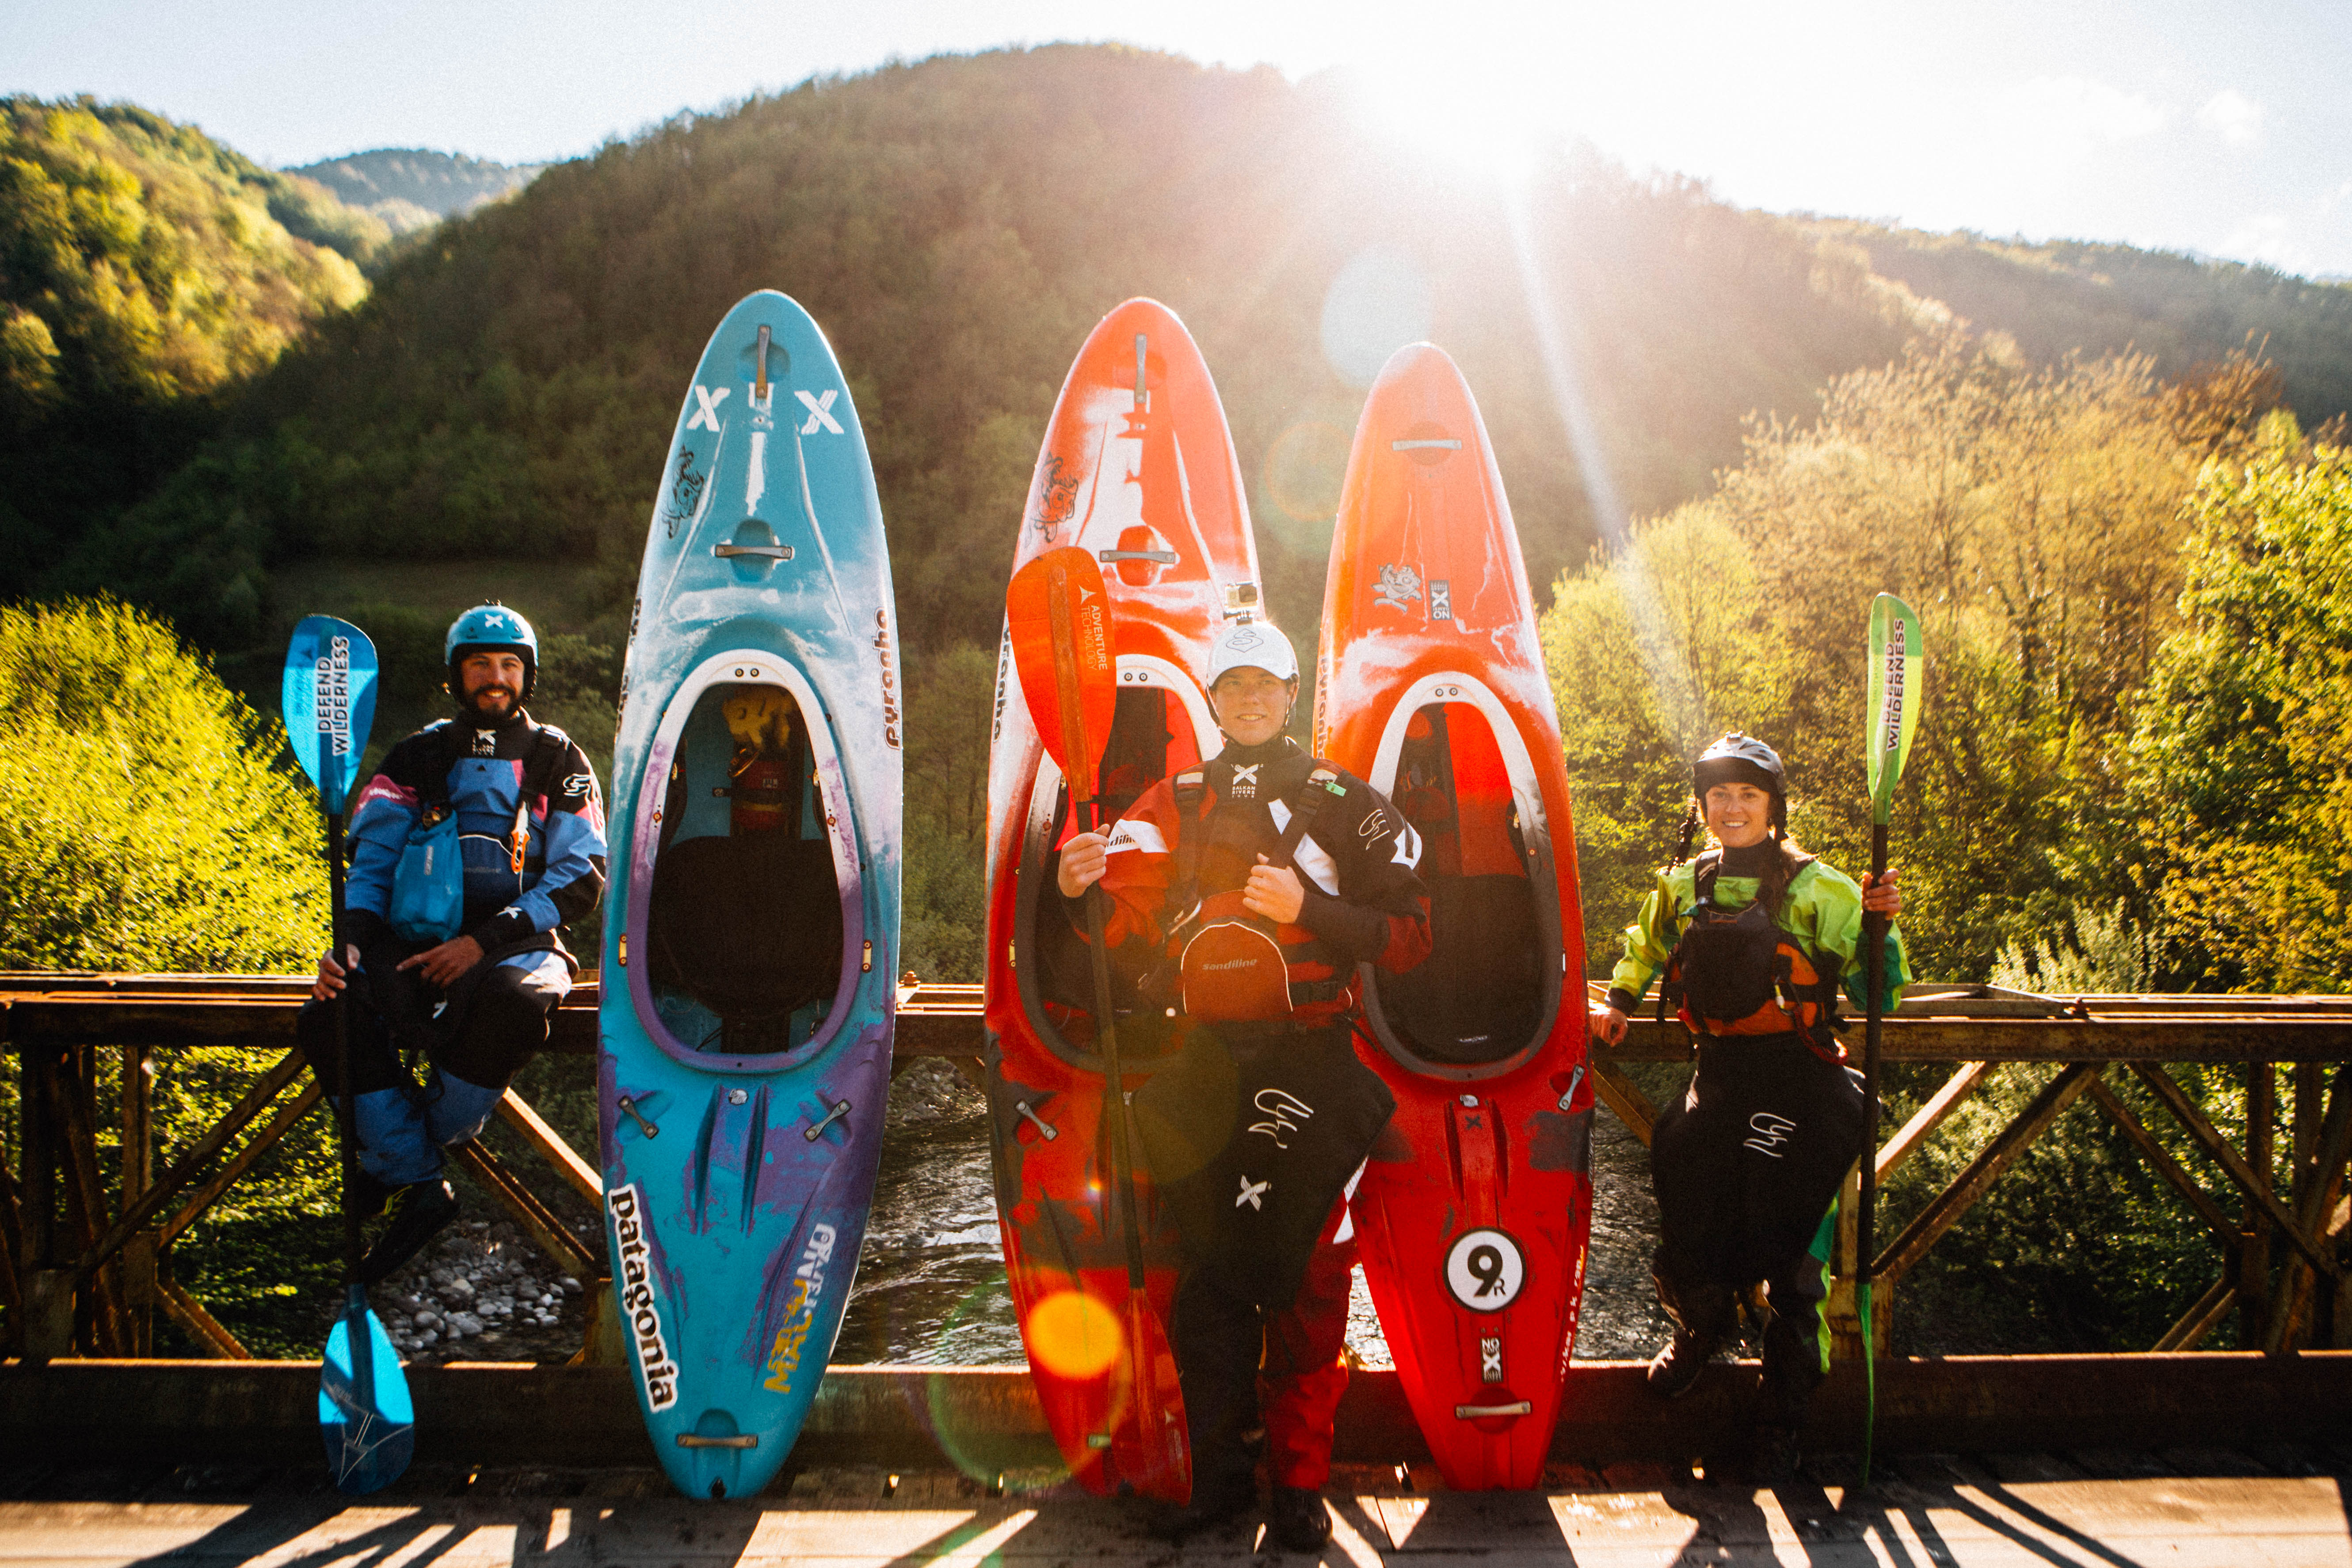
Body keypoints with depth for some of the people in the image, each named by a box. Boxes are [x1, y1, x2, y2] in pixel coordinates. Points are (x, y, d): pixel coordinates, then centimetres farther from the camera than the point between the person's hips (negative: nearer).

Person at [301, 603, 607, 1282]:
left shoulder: (558, 761, 9)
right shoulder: (417, 758, 16)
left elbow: (580, 880, 0)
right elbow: (371, 861, 10)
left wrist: (483, 941, -13)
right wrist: (349, 942, -12)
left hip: (515, 946, -2)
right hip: (416, 946, 3)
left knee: (514, 1001, -39)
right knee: (330, 1018, -28)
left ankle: (430, 1141, -11)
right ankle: (418, 1186, -14)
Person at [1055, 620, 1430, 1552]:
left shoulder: (1343, 804, 6)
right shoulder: (1170, 806, 14)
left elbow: (1411, 932, 1)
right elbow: (1132, 934, 6)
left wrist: (1309, 909, -13)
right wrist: (1082, 890, -15)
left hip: (1310, 1067, -2)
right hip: (1203, 1067, 3)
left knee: (1305, 1275, -1)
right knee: (1207, 1274, 6)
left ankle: (1299, 1485, 12)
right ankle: (1219, 1477, 18)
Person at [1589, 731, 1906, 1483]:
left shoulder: (1816, 889, -4)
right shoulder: (1683, 887, 9)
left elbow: (1879, 991, -7)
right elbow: (1644, 948, 29)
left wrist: (1882, 926, -23)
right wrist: (1618, 1001, 15)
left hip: (1799, 1088, -3)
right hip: (1719, 1077, 4)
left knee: (1791, 1265, 1)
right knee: (1686, 1242, 3)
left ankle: (1781, 1424, 21)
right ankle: (1703, 1329, 40)